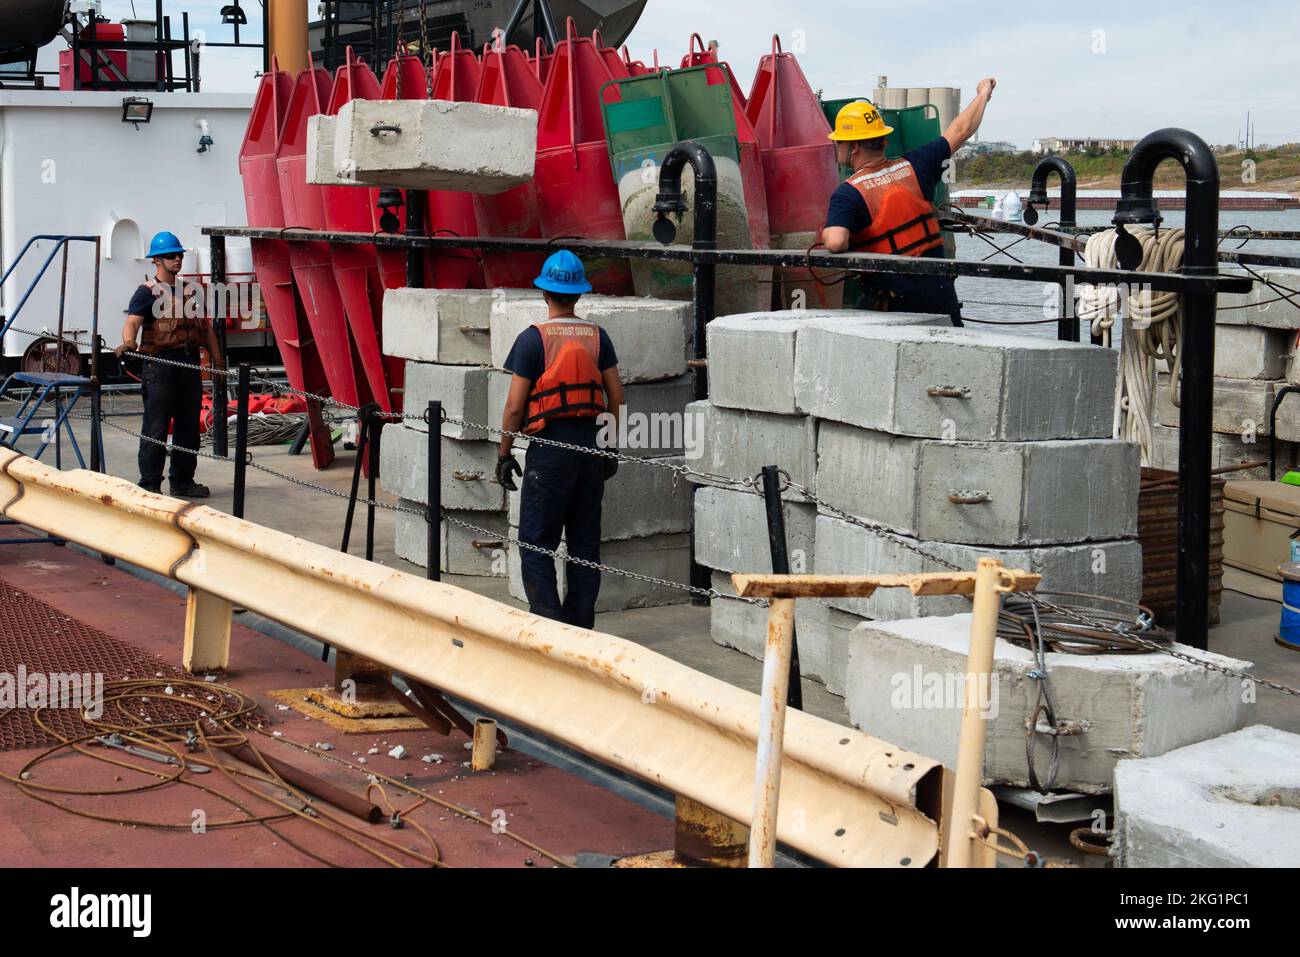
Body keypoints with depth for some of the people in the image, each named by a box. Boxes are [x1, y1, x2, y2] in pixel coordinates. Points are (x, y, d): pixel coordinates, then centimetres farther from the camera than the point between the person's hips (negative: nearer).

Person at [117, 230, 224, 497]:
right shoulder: (147, 292, -3)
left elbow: (205, 329, 23)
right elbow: (132, 321, -18)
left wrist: (218, 362, 16)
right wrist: (128, 342, -40)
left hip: (189, 364, 7)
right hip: (159, 363, -7)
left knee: (189, 425, 11)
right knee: (156, 427, -5)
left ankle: (182, 480, 21)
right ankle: (150, 483, -1)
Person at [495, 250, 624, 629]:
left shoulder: (533, 339, -9)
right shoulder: (597, 336, 3)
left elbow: (515, 405, -8)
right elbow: (616, 396, 6)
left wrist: (504, 455, 1)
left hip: (550, 450, -5)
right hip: (590, 445, 5)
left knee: (536, 545, 1)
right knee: (585, 542, 12)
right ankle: (581, 626, 16)